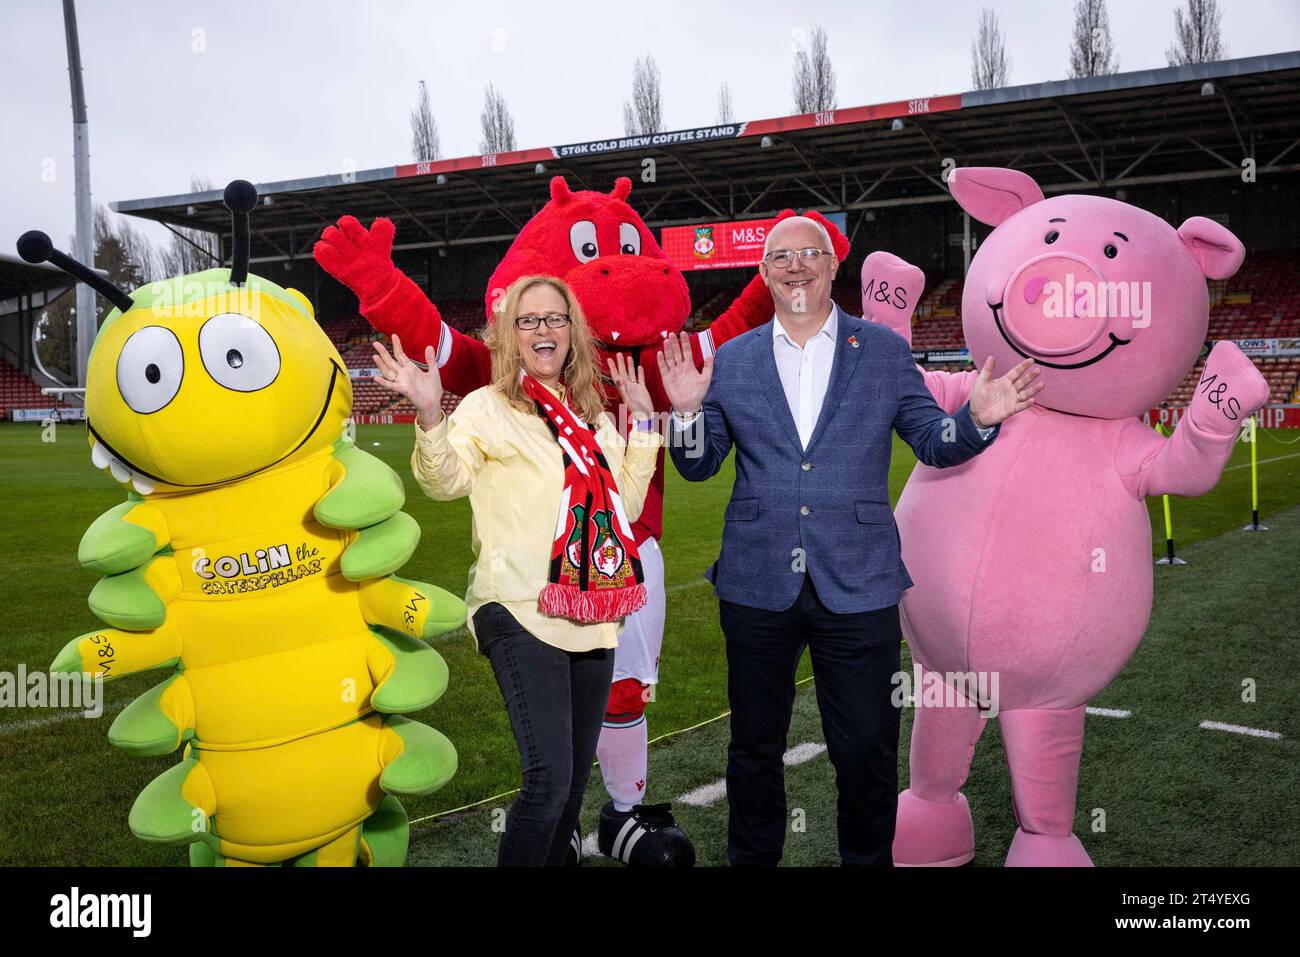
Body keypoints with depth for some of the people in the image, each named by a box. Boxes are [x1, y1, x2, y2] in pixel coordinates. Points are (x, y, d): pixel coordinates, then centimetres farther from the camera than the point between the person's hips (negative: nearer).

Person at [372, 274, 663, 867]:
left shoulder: (594, 416, 15)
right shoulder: (488, 407, -2)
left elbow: (628, 506, 16)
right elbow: (446, 481, -15)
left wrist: (643, 421, 14)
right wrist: (429, 413, -31)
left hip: (593, 617, 6)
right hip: (522, 614, -6)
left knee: (575, 776, 12)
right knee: (549, 777, -16)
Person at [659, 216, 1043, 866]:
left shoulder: (884, 351, 4)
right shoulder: (733, 359, 7)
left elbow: (933, 443, 5)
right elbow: (698, 466, 9)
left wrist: (978, 419, -15)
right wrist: (687, 410, -11)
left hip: (857, 586, -1)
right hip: (757, 586, 1)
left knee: (867, 751, 7)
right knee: (753, 746, 15)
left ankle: (867, 859, 29)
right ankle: (751, 859, 34)